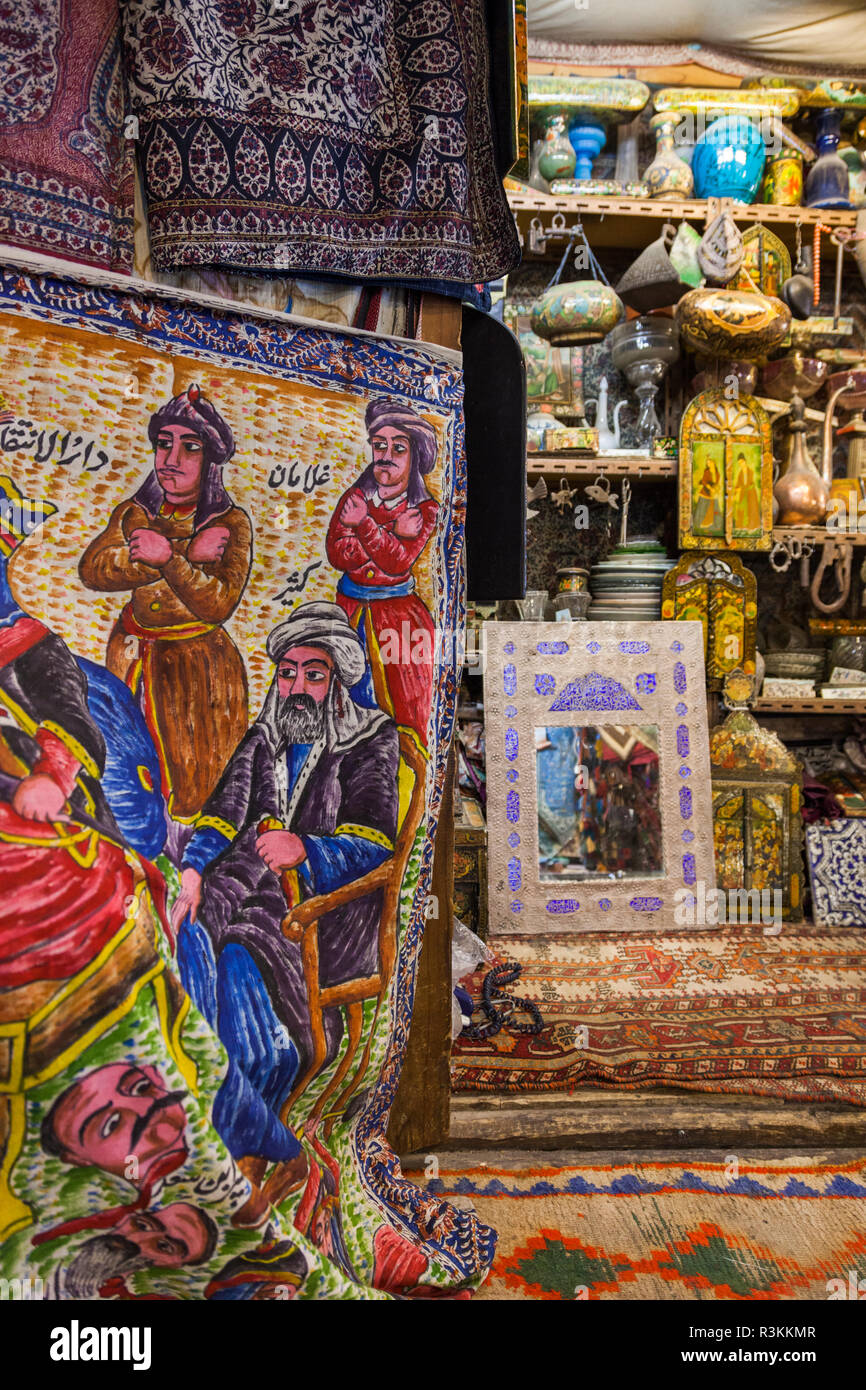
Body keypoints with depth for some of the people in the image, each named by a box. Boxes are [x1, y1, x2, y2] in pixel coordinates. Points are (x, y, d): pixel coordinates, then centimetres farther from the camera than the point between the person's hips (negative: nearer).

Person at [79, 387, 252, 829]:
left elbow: (219, 603, -21)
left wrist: (168, 557, -29)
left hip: (197, 663, -4)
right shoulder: (134, 513, 2)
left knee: (194, 773, 3)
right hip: (131, 655, 4)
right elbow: (92, 569, -17)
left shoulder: (230, 524, -10)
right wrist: (188, 554, -23)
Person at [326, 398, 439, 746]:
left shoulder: (424, 508, -2)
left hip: (400, 612, -1)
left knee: (405, 698, 1)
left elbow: (398, 562, -16)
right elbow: (336, 553, -10)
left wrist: (363, 524, -22)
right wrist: (393, 534, -16)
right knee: (353, 697, 4)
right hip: (352, 607, 2)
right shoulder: (356, 496, 3)